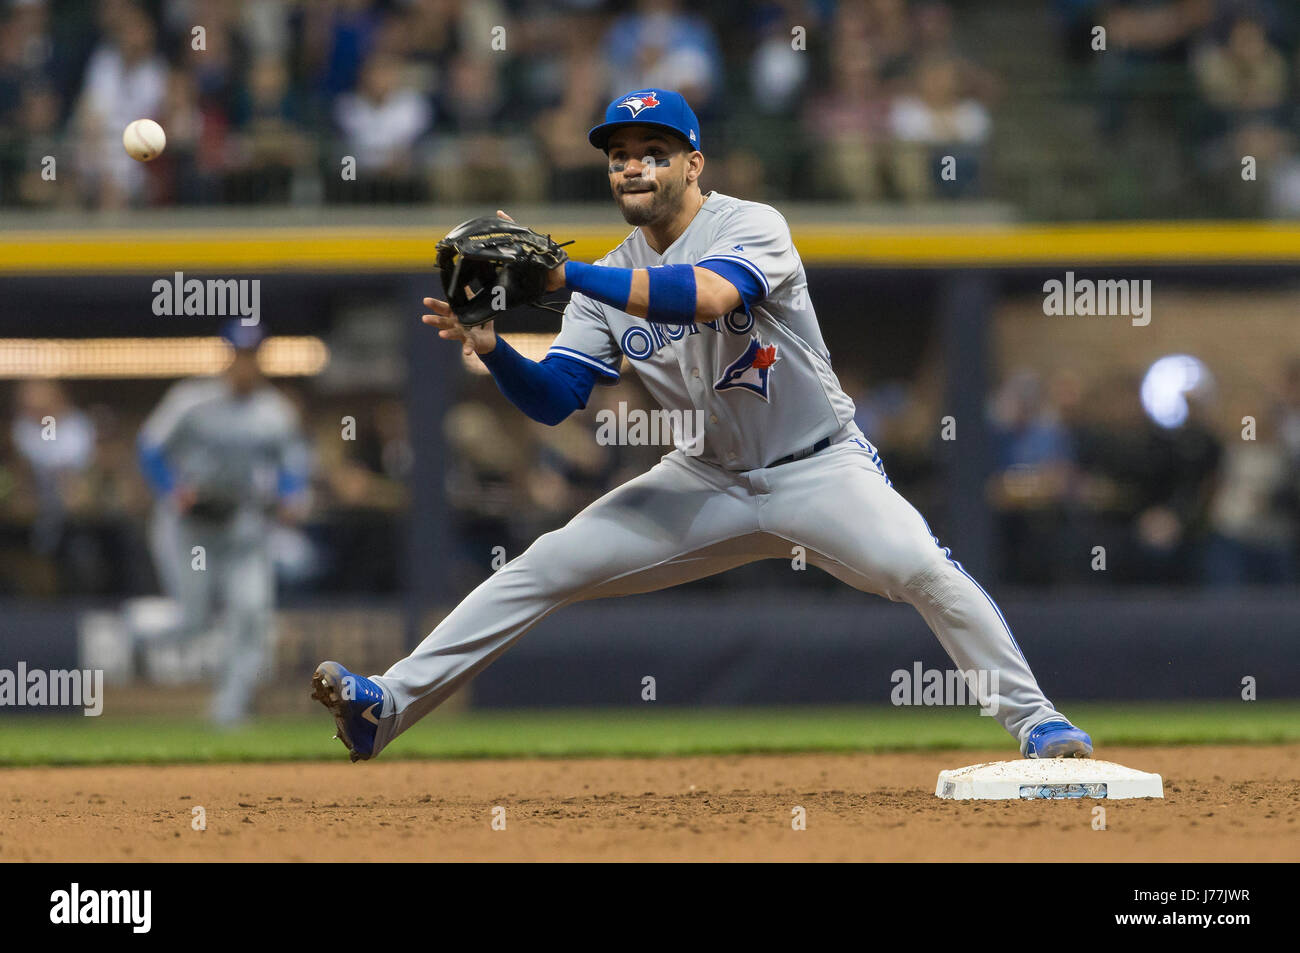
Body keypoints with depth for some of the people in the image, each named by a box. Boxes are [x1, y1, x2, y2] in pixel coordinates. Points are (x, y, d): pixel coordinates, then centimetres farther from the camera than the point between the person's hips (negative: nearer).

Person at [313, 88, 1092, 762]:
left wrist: (561, 276, -43)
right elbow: (554, 400, -2)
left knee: (920, 567, -31)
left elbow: (705, 295, -39)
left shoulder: (753, 226, -17)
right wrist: (492, 347, -23)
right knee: (545, 567, -5)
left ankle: (1033, 719, -20)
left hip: (820, 468, -5)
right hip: (711, 480, 5)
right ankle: (388, 706, -4)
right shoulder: (611, 280, 1)